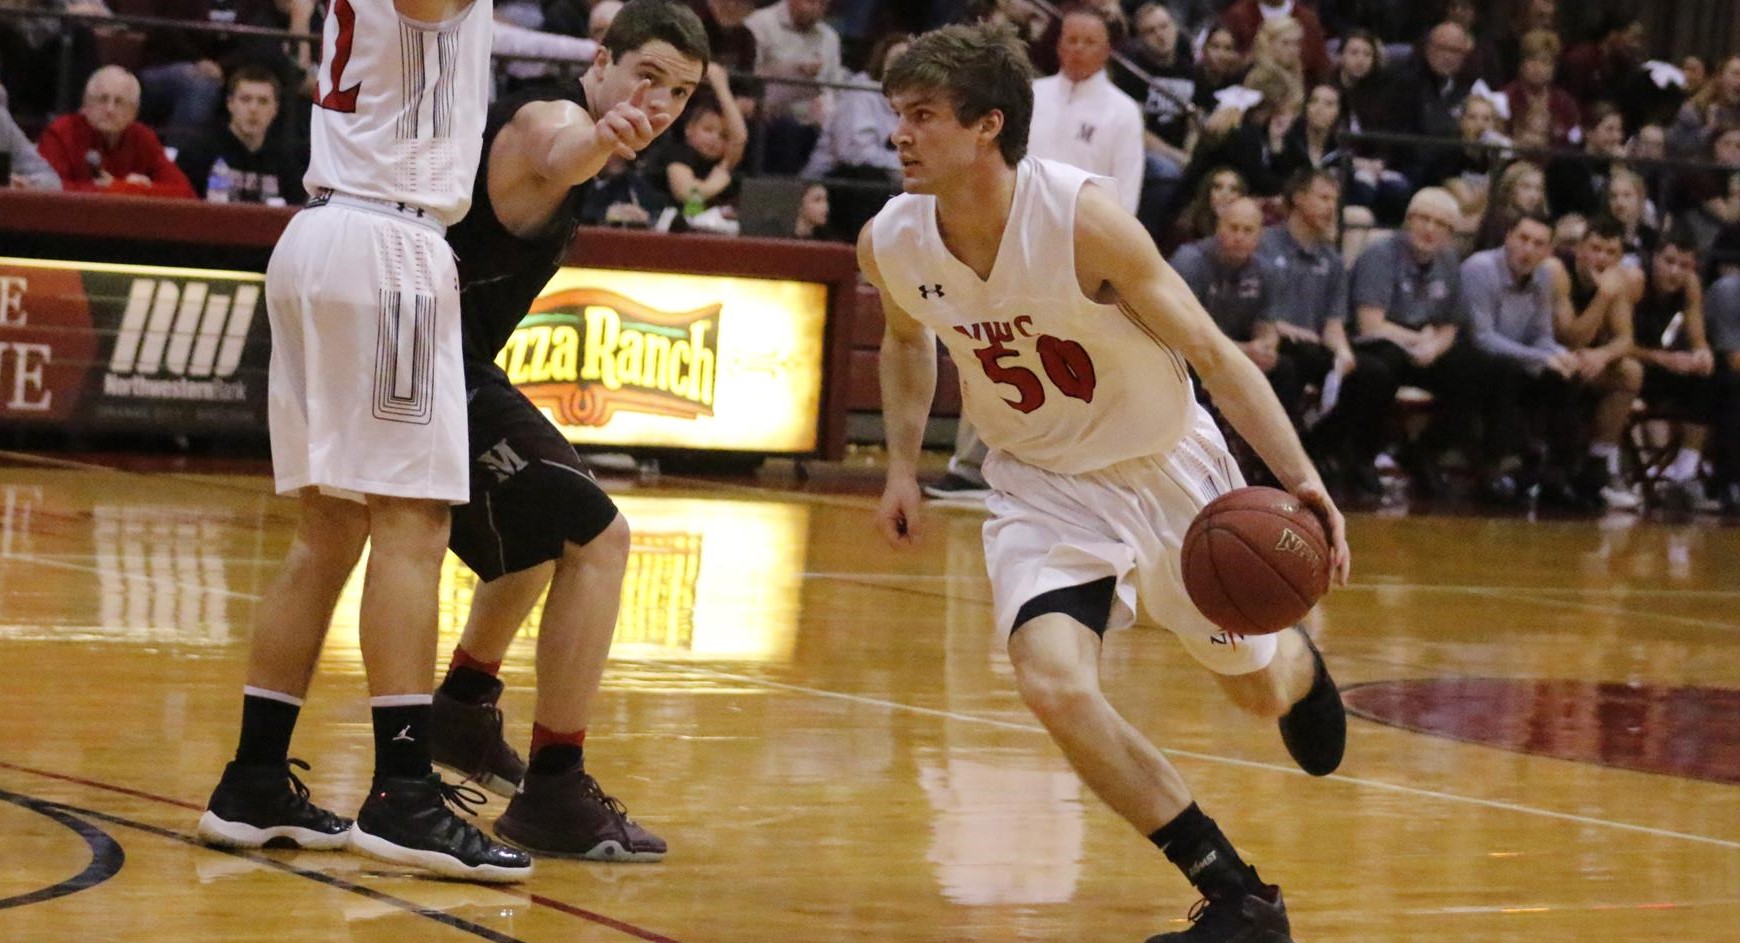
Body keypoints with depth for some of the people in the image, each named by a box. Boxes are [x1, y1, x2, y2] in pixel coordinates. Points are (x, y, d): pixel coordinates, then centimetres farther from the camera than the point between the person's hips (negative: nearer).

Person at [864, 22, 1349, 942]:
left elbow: (1213, 355, -22)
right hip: (1041, 486, 2)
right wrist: (903, 466, 3)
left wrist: (1301, 478, -32)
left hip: (1165, 467, -2)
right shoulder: (889, 243, -14)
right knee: (1052, 685, -24)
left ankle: (1297, 659, 56)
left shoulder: (1084, 219, -29)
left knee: (1258, 690, 13)